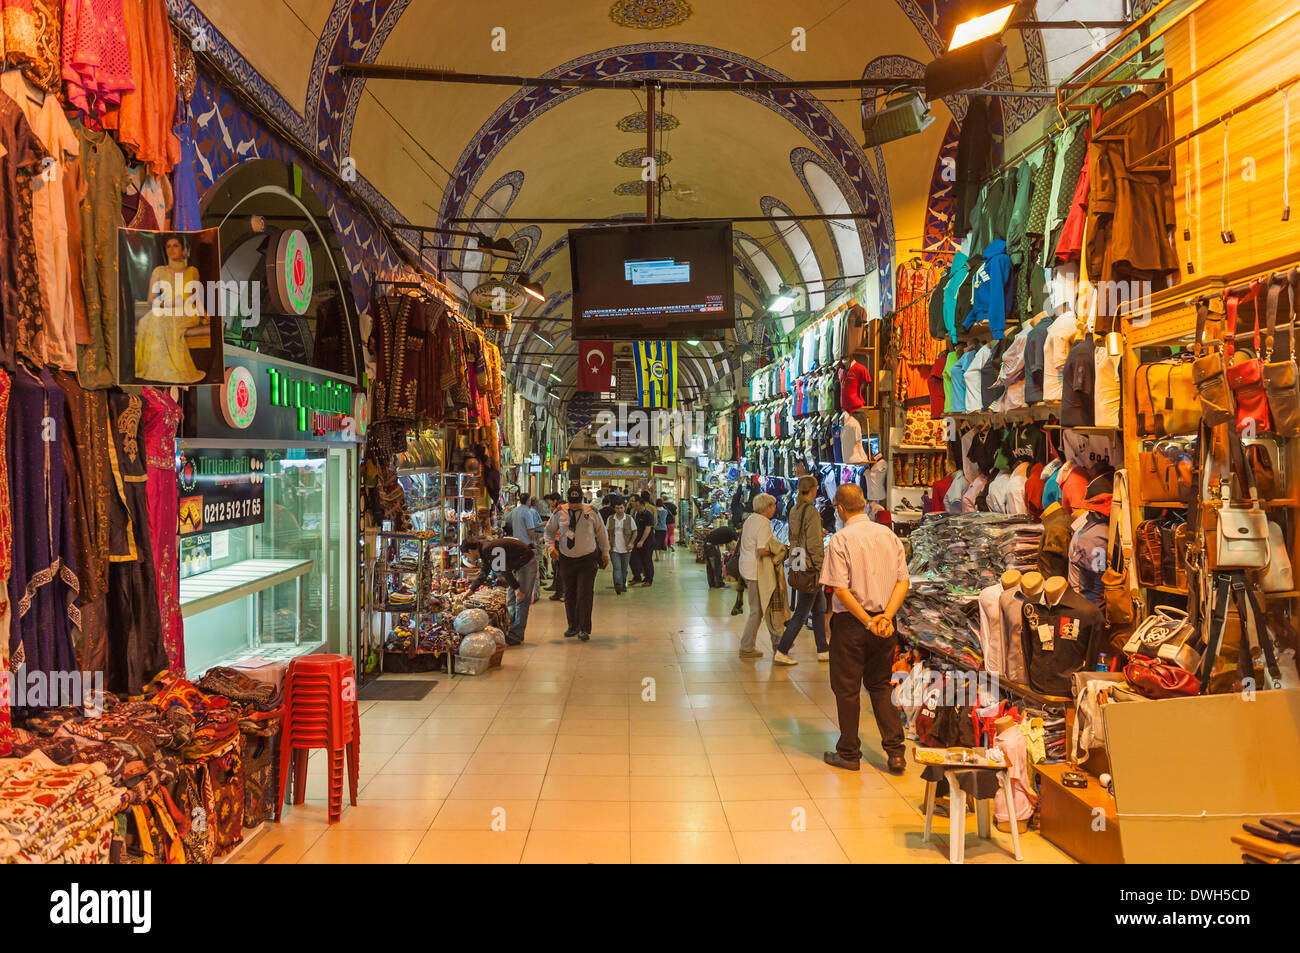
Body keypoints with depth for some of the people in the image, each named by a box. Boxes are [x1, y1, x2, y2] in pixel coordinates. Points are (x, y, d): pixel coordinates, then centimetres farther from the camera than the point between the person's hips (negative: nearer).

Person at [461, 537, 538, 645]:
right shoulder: (485, 551, 8)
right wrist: (470, 591, 24)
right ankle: (513, 631, 17)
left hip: (528, 562, -11)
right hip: (518, 566, 11)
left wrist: (516, 587, -22)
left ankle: (515, 636, -8)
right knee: (512, 600, 12)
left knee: (521, 600, -9)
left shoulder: (488, 549, -24)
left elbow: (504, 570, -24)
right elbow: (483, 574, 21)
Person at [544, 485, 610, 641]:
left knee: (585, 594, -8)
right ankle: (573, 626, 23)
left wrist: (605, 552, 13)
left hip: (588, 559, -2)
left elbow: (601, 532, 9)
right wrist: (551, 546, -4)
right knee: (569, 594, 9)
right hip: (566, 559, 2)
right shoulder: (559, 513, -1)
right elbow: (549, 530, 12)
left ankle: (584, 629, -4)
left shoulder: (592, 512, -2)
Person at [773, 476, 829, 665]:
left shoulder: (794, 511, 10)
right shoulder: (811, 511, -16)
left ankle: (823, 650, 24)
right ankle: (781, 652, 0)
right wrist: (820, 568, -15)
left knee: (819, 609, 17)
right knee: (801, 613, -3)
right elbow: (814, 544, -18)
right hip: (809, 567, -9)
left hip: (798, 563, 9)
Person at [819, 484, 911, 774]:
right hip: (885, 620, 5)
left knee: (847, 688, 8)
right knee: (881, 685, 18)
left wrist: (868, 622, -15)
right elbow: (903, 581, 0)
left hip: (851, 620, -5)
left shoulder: (841, 540, -14)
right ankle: (895, 753, 16)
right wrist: (886, 616, -7)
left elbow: (840, 590, -19)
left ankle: (849, 754, 19)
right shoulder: (888, 535, 3)